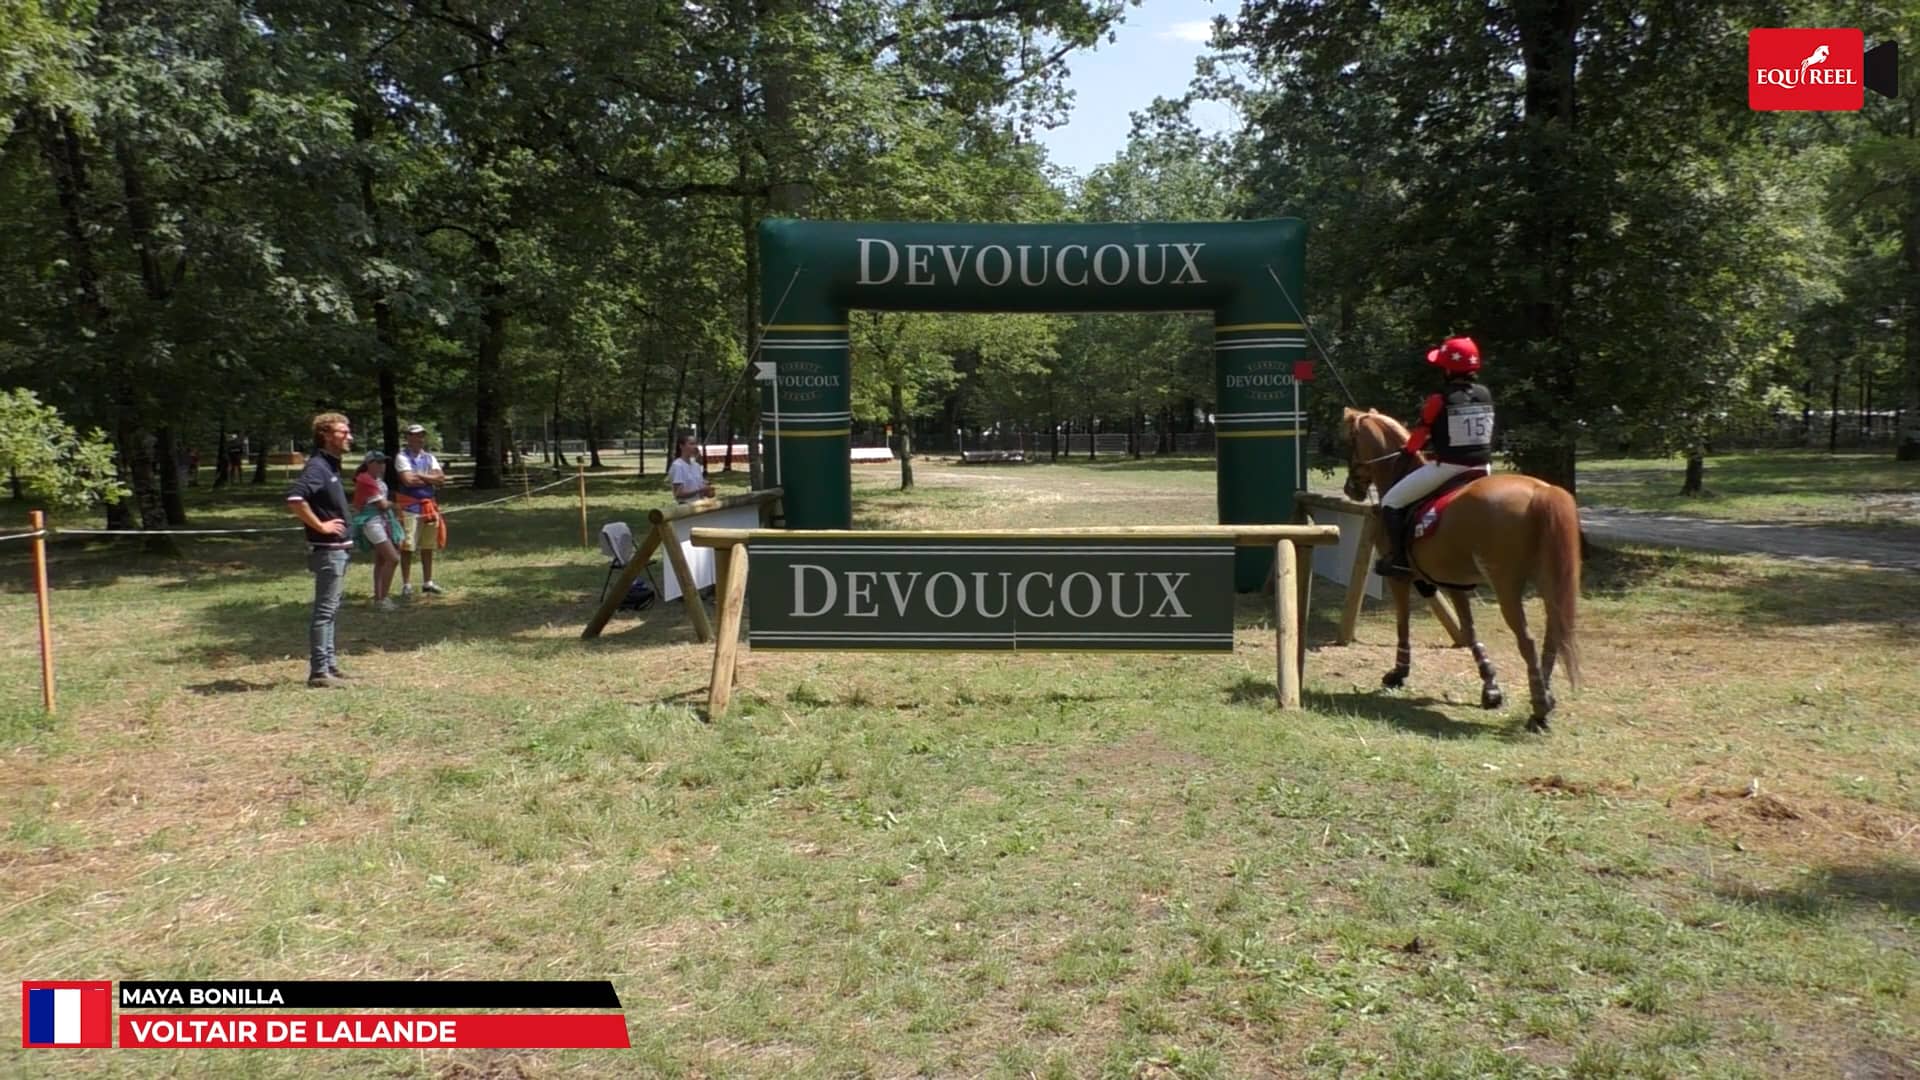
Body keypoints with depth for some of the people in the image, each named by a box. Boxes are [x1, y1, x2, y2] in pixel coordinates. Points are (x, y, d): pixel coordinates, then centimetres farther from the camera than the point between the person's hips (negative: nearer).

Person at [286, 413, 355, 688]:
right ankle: (319, 672, -1)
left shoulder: (330, 466, 14)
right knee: (324, 611, -5)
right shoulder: (317, 467, -16)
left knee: (330, 610, 15)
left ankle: (329, 664, 24)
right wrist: (319, 525, -22)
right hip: (327, 550, -10)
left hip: (338, 549, 10)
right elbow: (294, 499, -31)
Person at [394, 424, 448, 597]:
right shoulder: (402, 457, -5)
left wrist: (420, 476, -10)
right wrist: (431, 479, -6)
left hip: (429, 506, 6)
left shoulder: (429, 457, 13)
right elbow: (408, 480, -18)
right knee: (407, 547, -4)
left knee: (428, 547, 11)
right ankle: (406, 584, 2)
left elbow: (441, 478, 0)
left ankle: (427, 582, 20)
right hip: (409, 506, -6)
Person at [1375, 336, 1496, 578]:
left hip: (1447, 467, -6)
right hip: (1483, 467, 6)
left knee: (1391, 502, 4)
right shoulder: (1485, 395, 6)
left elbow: (1418, 437, -3)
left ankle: (1400, 558, -3)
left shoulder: (1440, 399, -12)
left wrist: (1410, 449, 21)